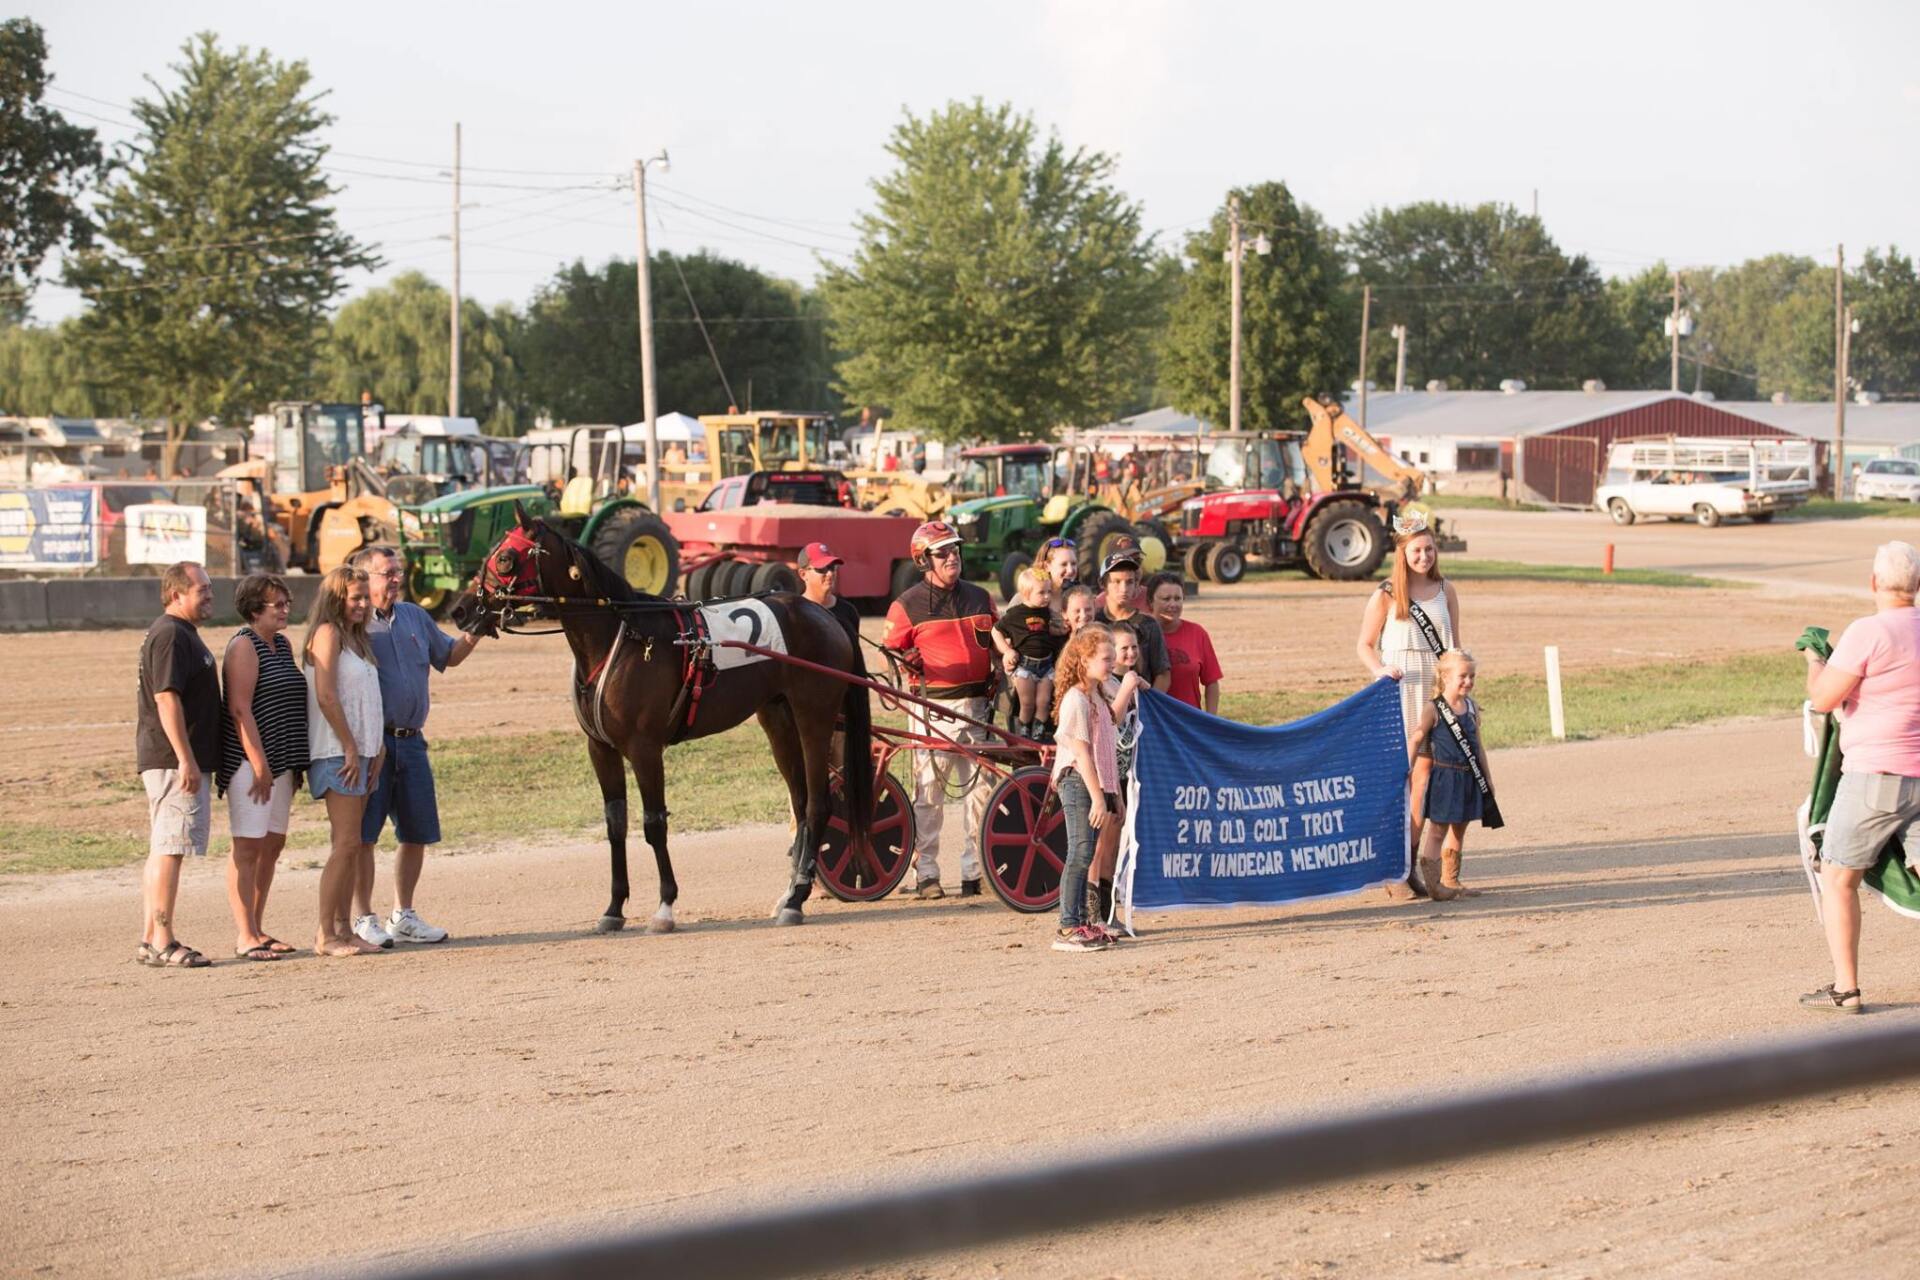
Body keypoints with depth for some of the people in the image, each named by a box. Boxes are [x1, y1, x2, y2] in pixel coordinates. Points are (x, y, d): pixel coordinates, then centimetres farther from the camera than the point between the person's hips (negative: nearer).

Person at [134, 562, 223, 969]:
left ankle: (151, 939, 15)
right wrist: (186, 759, -24)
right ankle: (162, 943, -10)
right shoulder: (171, 635, -14)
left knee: (161, 849, 12)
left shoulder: (181, 634, 20)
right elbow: (167, 698, -21)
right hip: (175, 762, -11)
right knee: (170, 849, -10)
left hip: (176, 762, 11)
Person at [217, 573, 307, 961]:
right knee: (248, 846, -8)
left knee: (272, 845, 10)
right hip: (250, 761, -9)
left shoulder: (283, 645, 16)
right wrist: (259, 765, -21)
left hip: (281, 761, 9)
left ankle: (255, 929, 17)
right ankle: (245, 936, -7)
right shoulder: (244, 646, -10)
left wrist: (295, 762, 18)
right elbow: (239, 709, -17)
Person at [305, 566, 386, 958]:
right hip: (337, 754, -9)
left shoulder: (357, 637, 18)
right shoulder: (328, 633, -9)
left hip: (360, 753, 9)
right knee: (346, 843, -11)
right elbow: (326, 696, -16)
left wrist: (376, 750, 10)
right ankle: (325, 936, -9)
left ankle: (342, 929, 11)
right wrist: (350, 748, -16)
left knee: (348, 845, 8)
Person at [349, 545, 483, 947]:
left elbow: (448, 656, 26)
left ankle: (403, 916, 23)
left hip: (412, 740, 7)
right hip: (372, 742, -6)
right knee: (363, 834, -4)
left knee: (418, 832, 10)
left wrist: (470, 638, 6)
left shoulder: (415, 616, 13)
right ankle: (363, 919, 5)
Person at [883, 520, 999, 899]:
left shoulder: (980, 598, 14)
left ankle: (976, 870, 10)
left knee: (983, 788, 3)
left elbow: (996, 642, 23)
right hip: (932, 707, -4)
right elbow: (890, 649, 1)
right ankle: (926, 873, 2)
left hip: (976, 705, 4)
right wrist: (908, 662, -19)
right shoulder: (908, 604, 0)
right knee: (929, 790, -4)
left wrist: (1000, 671, 6)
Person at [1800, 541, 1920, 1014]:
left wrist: (1814, 662, 8)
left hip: (1875, 775, -6)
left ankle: (1845, 988, 4)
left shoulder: (1868, 632, -13)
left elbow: (1823, 698, -12)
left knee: (1838, 880, 8)